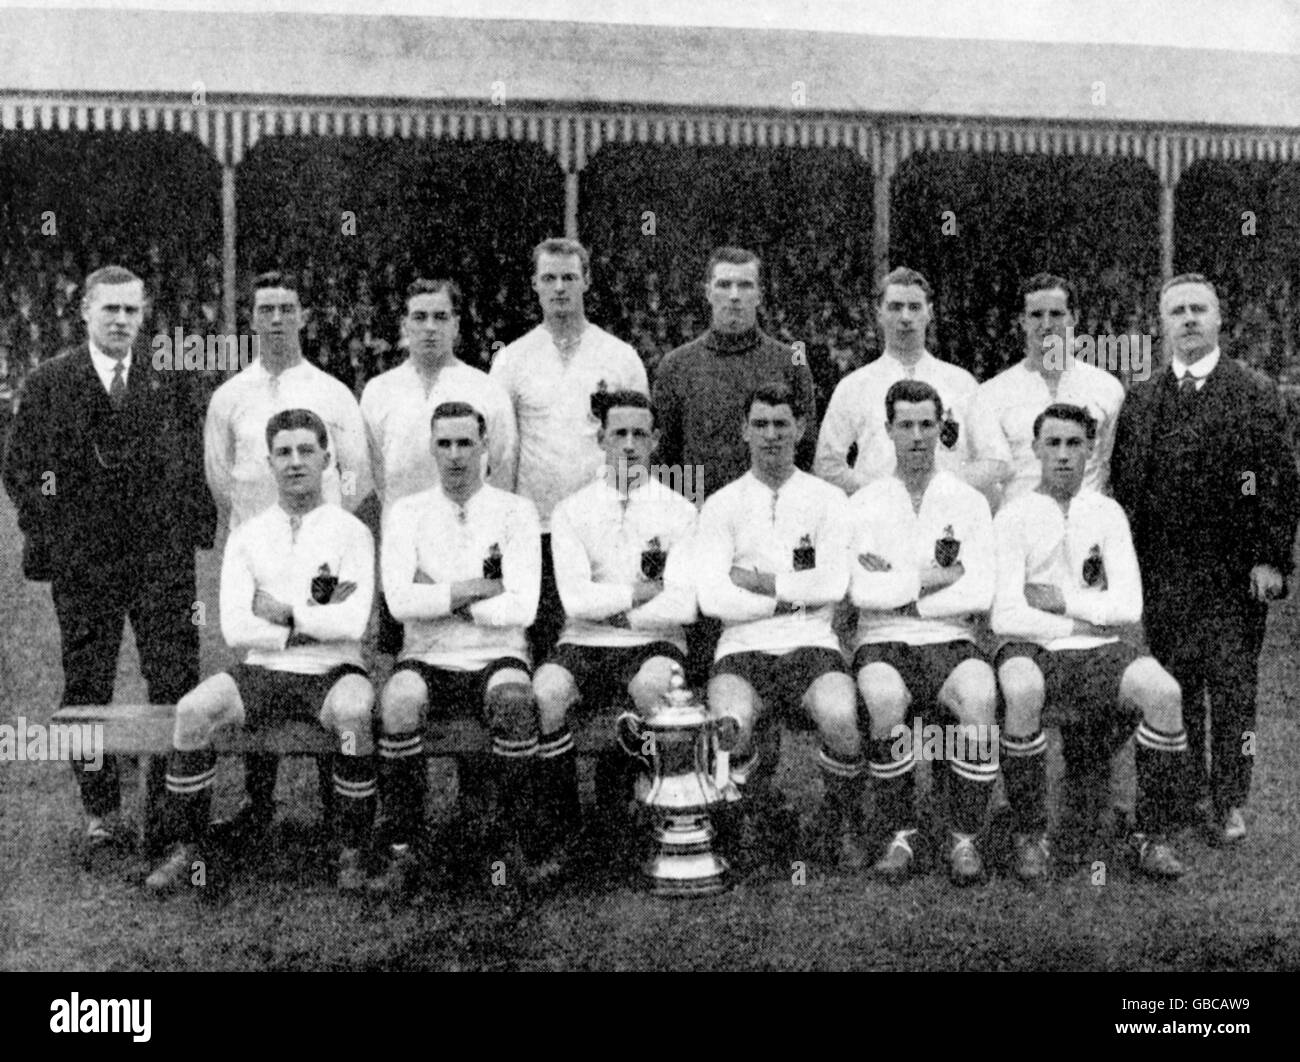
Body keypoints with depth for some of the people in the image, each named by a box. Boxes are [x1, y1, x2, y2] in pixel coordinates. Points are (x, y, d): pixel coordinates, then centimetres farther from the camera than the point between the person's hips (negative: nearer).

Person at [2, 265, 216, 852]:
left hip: (163, 553, 0)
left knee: (176, 683, 0)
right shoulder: (47, 382, 3)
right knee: (86, 688, 6)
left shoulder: (173, 378, 6)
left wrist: (197, 518, 0)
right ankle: (100, 809, 19)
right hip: (80, 560, 0)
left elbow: (200, 456, 9)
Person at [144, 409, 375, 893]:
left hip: (333, 672, -2)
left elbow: (352, 622, -11)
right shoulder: (246, 536, 10)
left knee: (353, 713, -35)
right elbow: (235, 628, -2)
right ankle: (191, 844, -6)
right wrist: (315, 622, -7)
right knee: (191, 711, -23)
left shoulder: (351, 532, 3)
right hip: (263, 671, 3)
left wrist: (284, 612, -6)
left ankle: (352, 850, -17)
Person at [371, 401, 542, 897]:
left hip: (497, 657, -1)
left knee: (514, 700, -34)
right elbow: (400, 601, -8)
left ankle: (526, 835, -15)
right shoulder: (407, 512, 8)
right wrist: (480, 587, -10)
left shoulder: (515, 511, 4)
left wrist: (440, 597, -7)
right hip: (427, 659, 1)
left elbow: (520, 609, -9)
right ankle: (403, 852, -21)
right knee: (398, 701, -32)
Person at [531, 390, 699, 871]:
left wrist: (613, 610, -5)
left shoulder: (678, 511, 7)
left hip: (653, 643, -1)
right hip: (585, 645, 1)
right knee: (545, 690, -30)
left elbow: (684, 605, -5)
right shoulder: (572, 511, 10)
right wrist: (641, 592, -3)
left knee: (654, 685, -35)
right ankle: (561, 827, -12)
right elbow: (575, 598, -4)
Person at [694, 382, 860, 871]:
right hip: (743, 647, 0)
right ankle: (753, 809, 6)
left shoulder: (827, 499, 11)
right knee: (729, 725, -31)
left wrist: (760, 581, -5)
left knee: (840, 718, -31)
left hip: (812, 644, 0)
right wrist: (793, 596, -5)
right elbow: (712, 598, -3)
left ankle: (839, 818, 4)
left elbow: (834, 585, -2)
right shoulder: (721, 506, 9)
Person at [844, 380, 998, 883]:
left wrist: (898, 590, -5)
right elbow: (863, 592, -6)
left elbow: (981, 593, -2)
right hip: (882, 643, -1)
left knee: (979, 695, -33)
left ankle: (965, 838, -17)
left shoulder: (969, 502, 11)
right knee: (884, 697, -35)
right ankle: (899, 835, -16)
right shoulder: (864, 503, 9)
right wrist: (939, 576, -5)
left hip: (951, 642, 1)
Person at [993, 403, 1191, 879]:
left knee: (1164, 692, -26)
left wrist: (1059, 599, -5)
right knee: (1021, 692, -37)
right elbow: (1005, 617, -7)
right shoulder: (1013, 517, 2)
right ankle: (1029, 838, -19)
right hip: (1032, 648, -3)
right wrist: (1076, 625, -5)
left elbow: (1128, 606, 2)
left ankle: (1153, 836, -10)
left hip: (1099, 650, 3)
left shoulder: (1107, 513, 12)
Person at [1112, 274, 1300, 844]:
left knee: (1233, 688, 0)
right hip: (1163, 572, 2)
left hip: (1235, 575, -2)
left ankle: (1230, 802, 9)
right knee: (1175, 689, 7)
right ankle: (1187, 794, 19)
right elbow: (1123, 483, 10)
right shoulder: (1140, 400, 10)